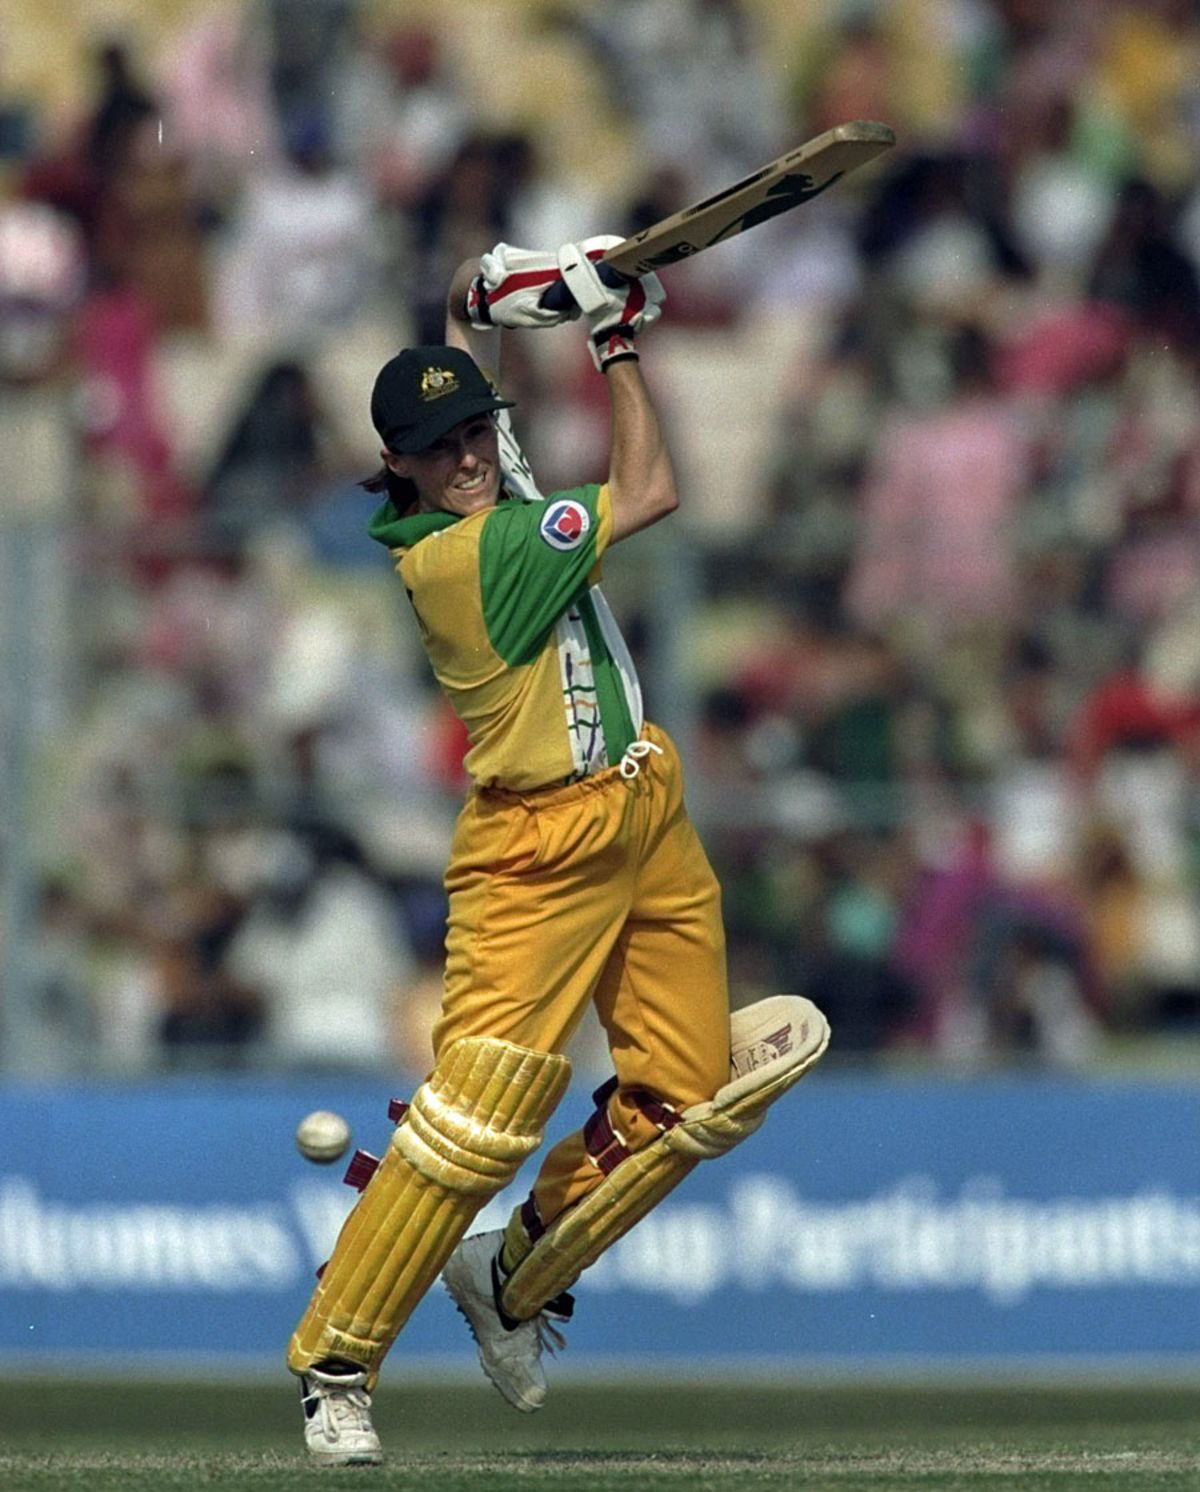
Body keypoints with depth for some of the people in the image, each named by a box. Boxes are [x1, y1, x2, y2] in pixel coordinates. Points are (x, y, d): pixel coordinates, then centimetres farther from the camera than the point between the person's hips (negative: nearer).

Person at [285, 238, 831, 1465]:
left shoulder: (476, 488, 4)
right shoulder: (463, 552, -21)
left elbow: (467, 306, 22)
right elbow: (649, 493, -12)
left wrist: (500, 289, 0)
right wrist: (615, 343, -3)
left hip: (645, 818, 9)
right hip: (541, 845, -9)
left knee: (686, 1093, 4)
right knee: (481, 1110, -16)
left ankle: (518, 1277, 23)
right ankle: (333, 1363, -9)